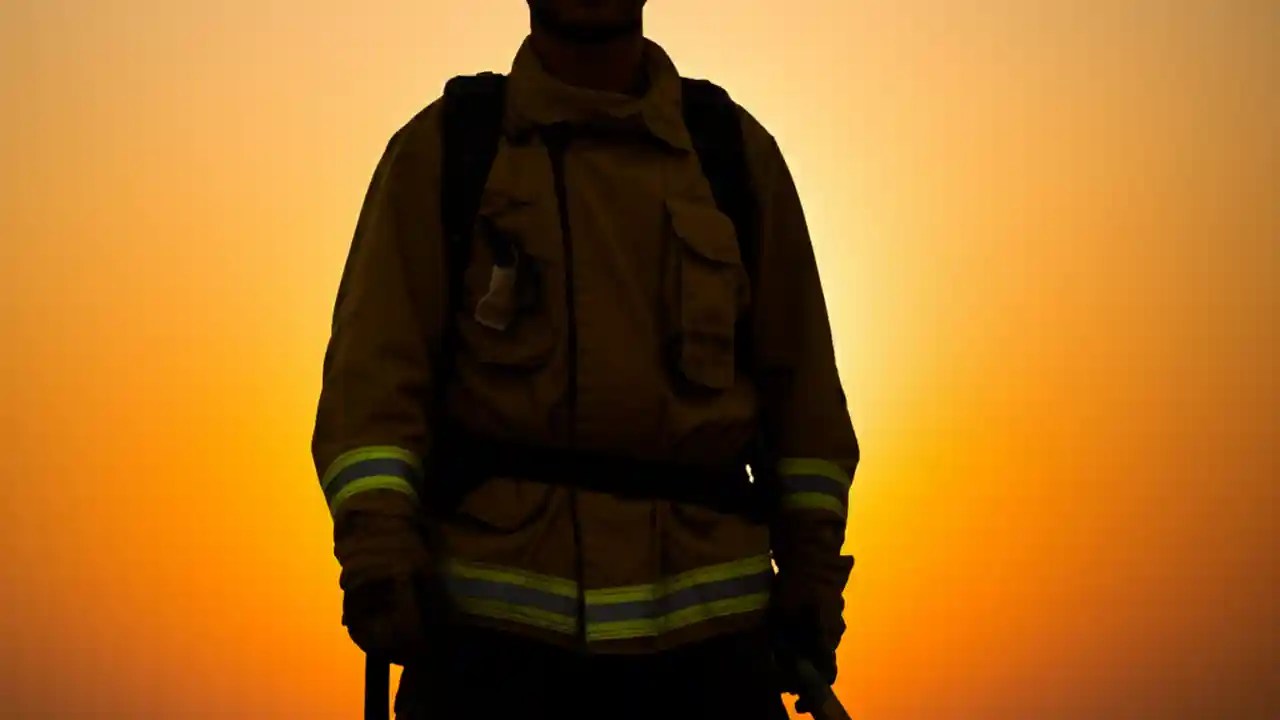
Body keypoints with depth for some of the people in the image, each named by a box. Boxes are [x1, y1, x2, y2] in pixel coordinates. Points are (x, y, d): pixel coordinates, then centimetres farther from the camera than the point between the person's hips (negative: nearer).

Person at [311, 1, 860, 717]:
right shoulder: (441, 149, 4)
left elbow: (798, 378, 12)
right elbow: (374, 369, -4)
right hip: (492, 622, -2)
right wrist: (377, 542, -18)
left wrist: (811, 568, 8)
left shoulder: (738, 153, 10)